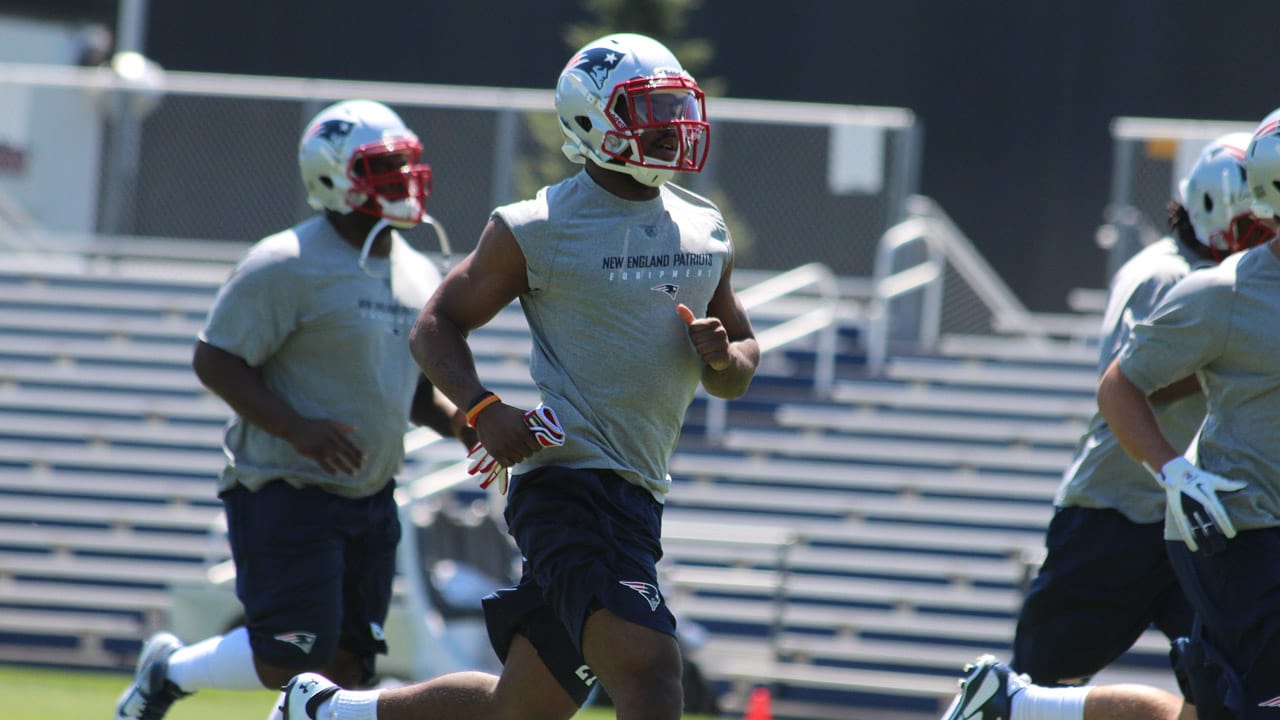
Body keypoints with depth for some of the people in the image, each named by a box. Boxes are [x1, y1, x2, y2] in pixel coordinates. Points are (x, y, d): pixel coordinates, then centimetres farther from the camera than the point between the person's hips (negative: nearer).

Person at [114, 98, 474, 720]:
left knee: (344, 666, 2)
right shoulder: (288, 266, -14)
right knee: (294, 657, -13)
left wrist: (453, 420, 1)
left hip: (370, 500, 8)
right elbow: (215, 360, -14)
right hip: (285, 492, -8)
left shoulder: (419, 277, 12)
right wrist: (296, 427, -24)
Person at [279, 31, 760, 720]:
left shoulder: (705, 235, 13)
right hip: (567, 479, -7)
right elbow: (436, 325, 4)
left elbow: (740, 364, 23)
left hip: (637, 495, 7)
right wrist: (484, 410, -14)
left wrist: (722, 356, -2)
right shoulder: (536, 230, -5)